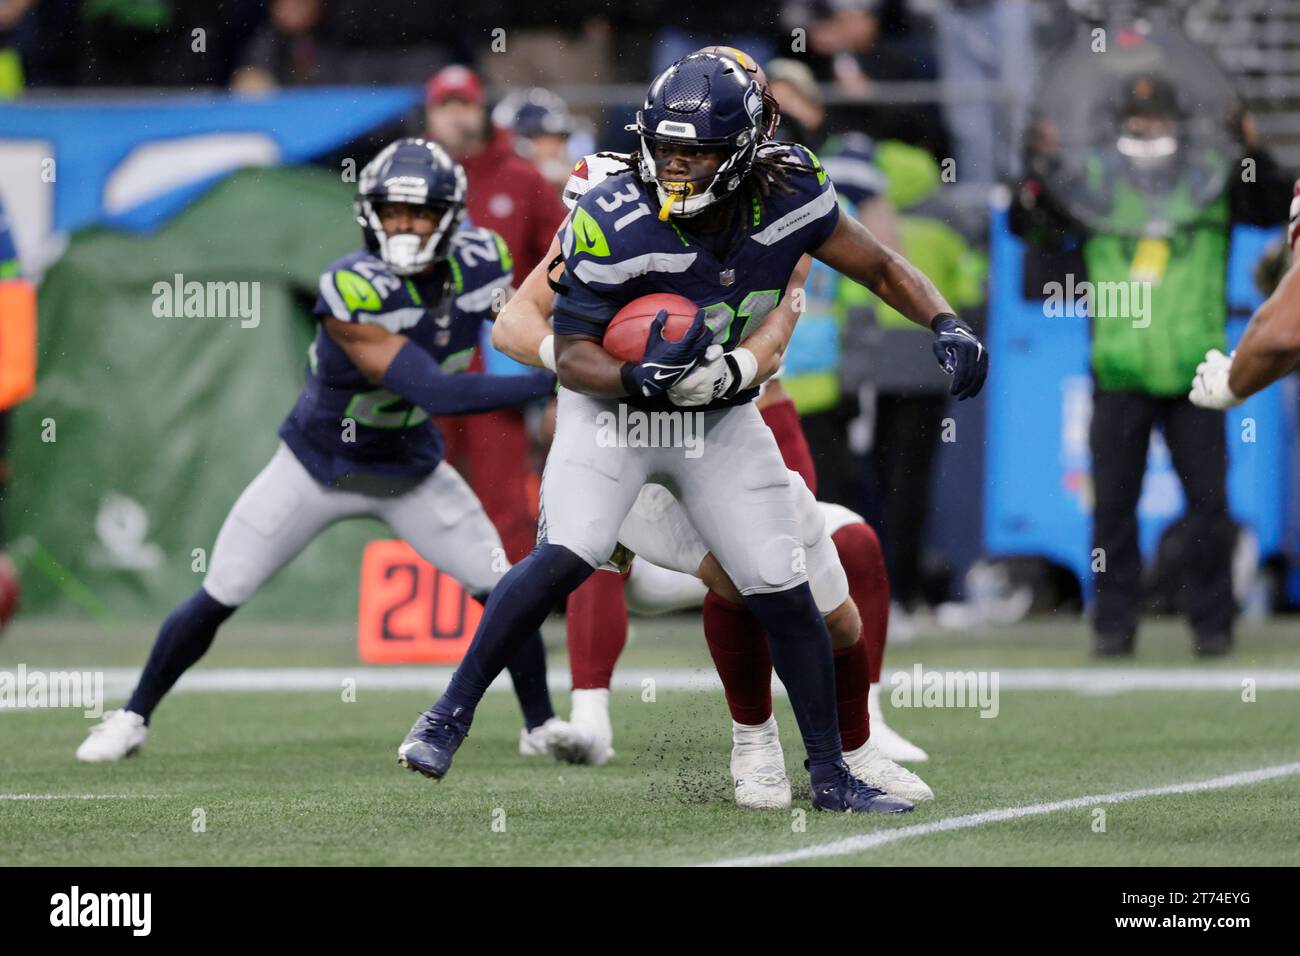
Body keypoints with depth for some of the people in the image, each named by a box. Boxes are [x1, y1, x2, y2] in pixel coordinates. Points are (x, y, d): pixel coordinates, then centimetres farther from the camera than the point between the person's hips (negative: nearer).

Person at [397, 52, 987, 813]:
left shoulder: (787, 196, -17)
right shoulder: (612, 226, -27)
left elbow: (881, 268, -2)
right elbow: (573, 355, -20)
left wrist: (946, 325, -19)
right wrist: (643, 379, -40)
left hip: (722, 416, 3)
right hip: (614, 407, -3)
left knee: (785, 593, 1)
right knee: (567, 557, -25)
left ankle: (830, 776, 16)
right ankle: (450, 716, -13)